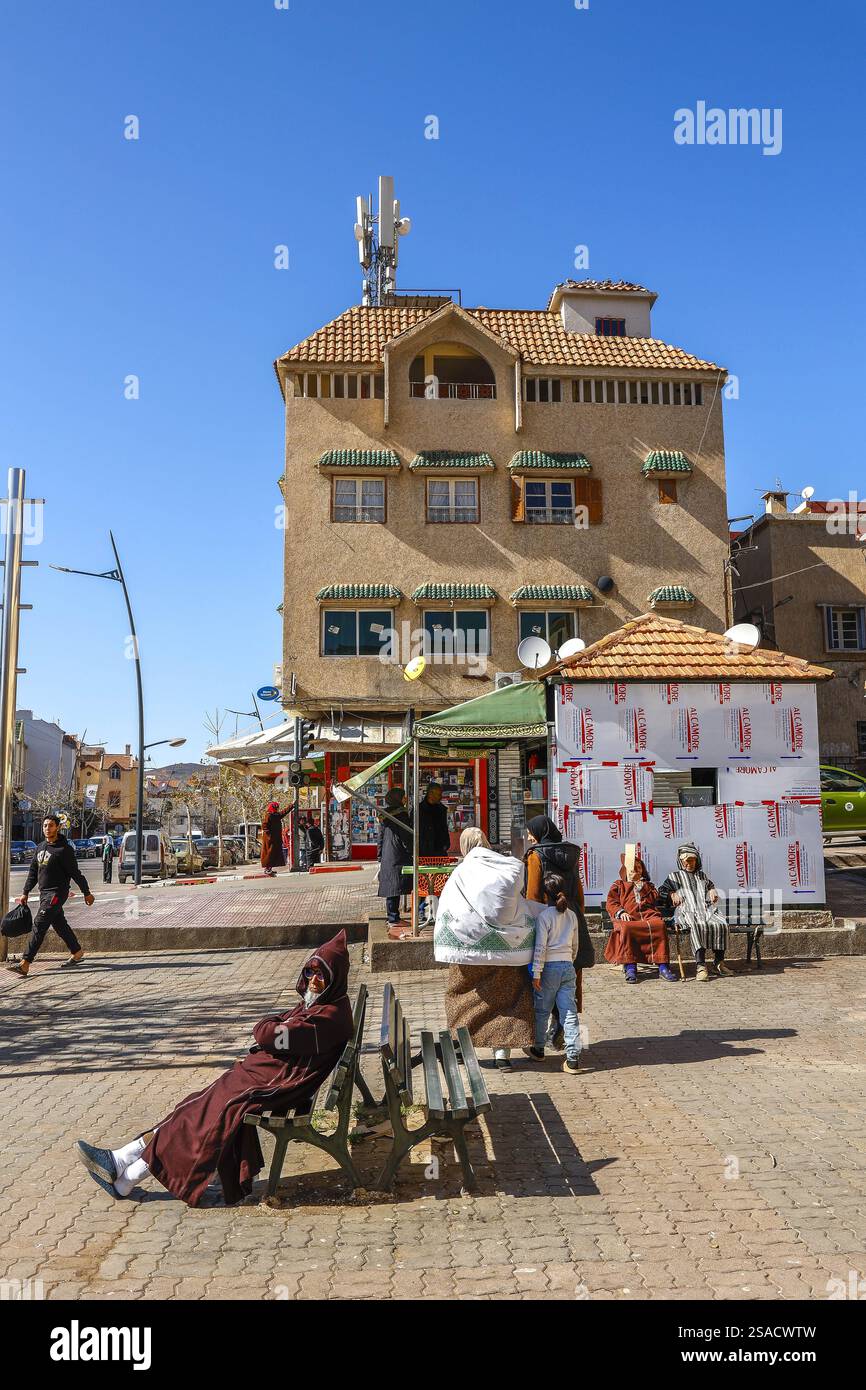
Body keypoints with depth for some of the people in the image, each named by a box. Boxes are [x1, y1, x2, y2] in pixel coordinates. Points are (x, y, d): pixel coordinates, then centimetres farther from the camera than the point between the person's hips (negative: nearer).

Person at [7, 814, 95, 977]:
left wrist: (87, 893, -4)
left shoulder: (64, 849, -11)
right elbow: (33, 872, 18)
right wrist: (25, 893, 15)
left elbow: (75, 873, -8)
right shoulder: (41, 847, 12)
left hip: (57, 893, -8)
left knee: (39, 924, -13)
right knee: (60, 924, 15)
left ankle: (25, 964, -16)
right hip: (44, 893, 8)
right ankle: (77, 953, 29)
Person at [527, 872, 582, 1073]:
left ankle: (539, 1050, 27)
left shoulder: (544, 916, -11)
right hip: (568, 967, 4)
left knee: (542, 1011, 13)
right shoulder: (572, 915, 7)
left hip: (550, 967, -4)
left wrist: (536, 973, -11)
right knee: (570, 1013, 1)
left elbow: (540, 947, -14)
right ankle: (573, 1058, -4)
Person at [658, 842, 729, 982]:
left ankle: (719, 962, -19)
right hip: (687, 912, -4)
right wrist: (672, 894, 1)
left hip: (707, 910, 4)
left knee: (720, 924, -30)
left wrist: (712, 891, 26)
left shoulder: (702, 875, 33)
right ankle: (701, 966, -45)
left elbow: (711, 885, 49)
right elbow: (661, 891, 19)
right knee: (698, 926, -39)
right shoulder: (674, 876, 23)